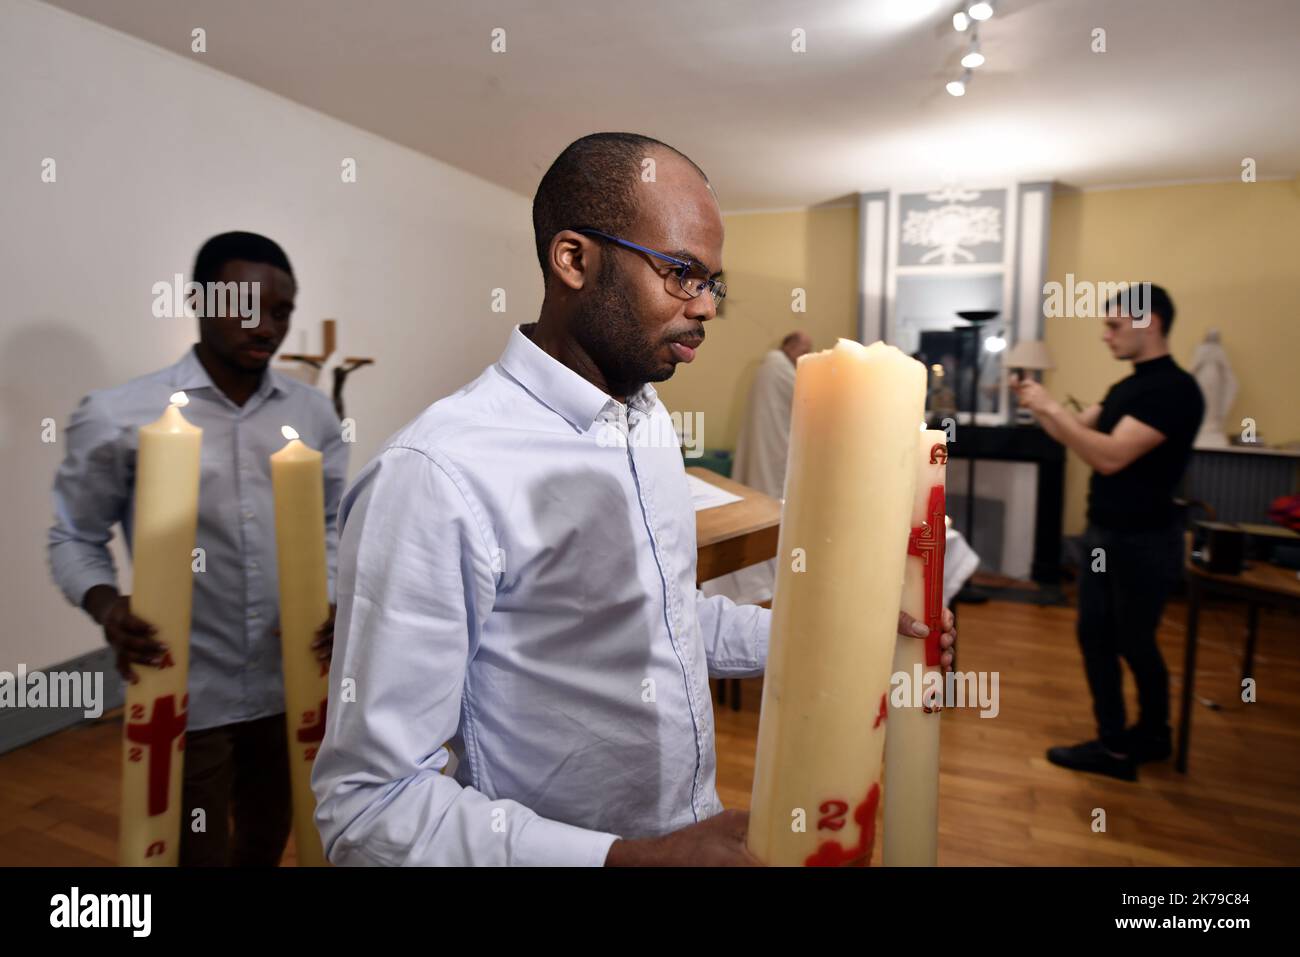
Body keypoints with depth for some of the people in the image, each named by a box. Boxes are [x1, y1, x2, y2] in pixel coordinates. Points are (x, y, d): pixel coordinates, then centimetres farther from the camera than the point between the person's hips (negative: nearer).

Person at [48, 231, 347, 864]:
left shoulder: (314, 414, 1)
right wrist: (105, 604, -19)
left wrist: (333, 600, -8)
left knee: (268, 841, 22)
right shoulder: (118, 418, -10)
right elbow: (75, 539, 0)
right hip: (186, 693, -3)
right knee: (197, 852, 9)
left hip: (290, 683, 4)